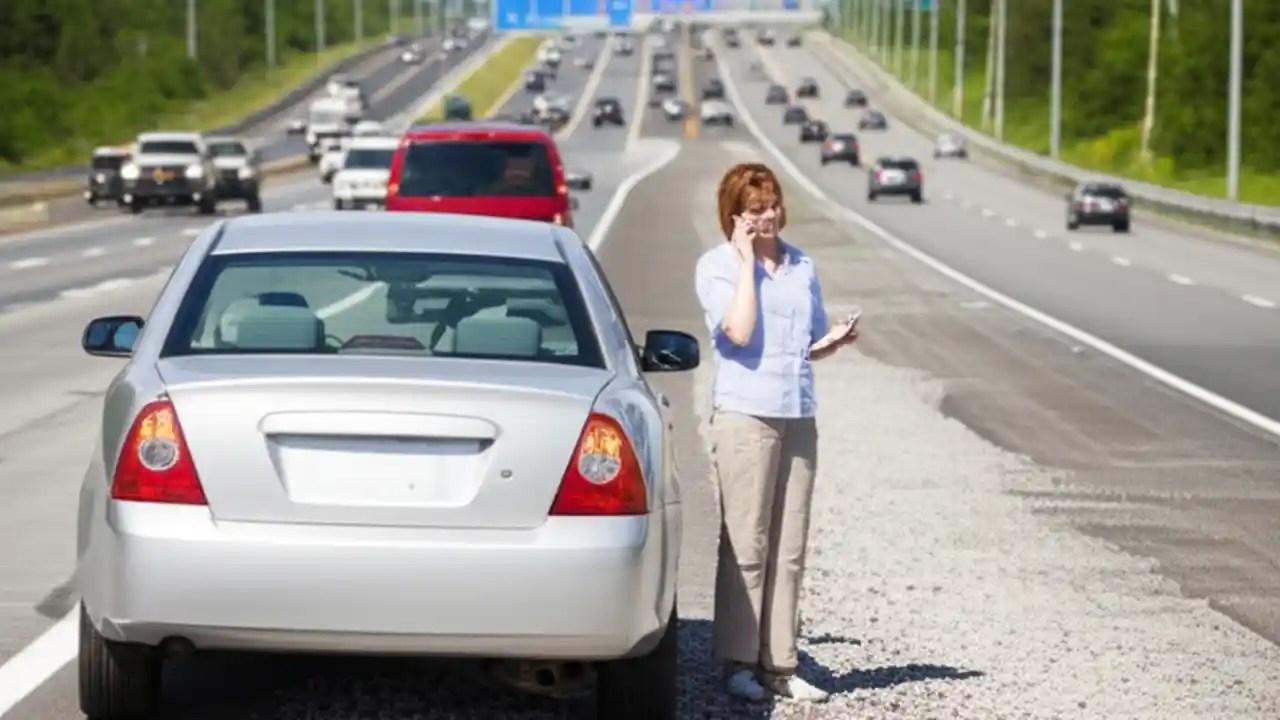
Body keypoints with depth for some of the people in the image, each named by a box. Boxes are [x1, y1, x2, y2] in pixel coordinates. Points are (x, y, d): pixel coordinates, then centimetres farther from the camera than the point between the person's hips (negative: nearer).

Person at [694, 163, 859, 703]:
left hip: (798, 416, 5)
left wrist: (836, 340, 0)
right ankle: (739, 663, 2)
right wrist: (747, 261, -11)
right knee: (745, 546, -4)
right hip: (744, 415, -5)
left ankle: (779, 665, 10)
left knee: (789, 548, 6)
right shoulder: (716, 266, -1)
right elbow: (740, 332, -16)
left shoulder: (802, 267, 14)